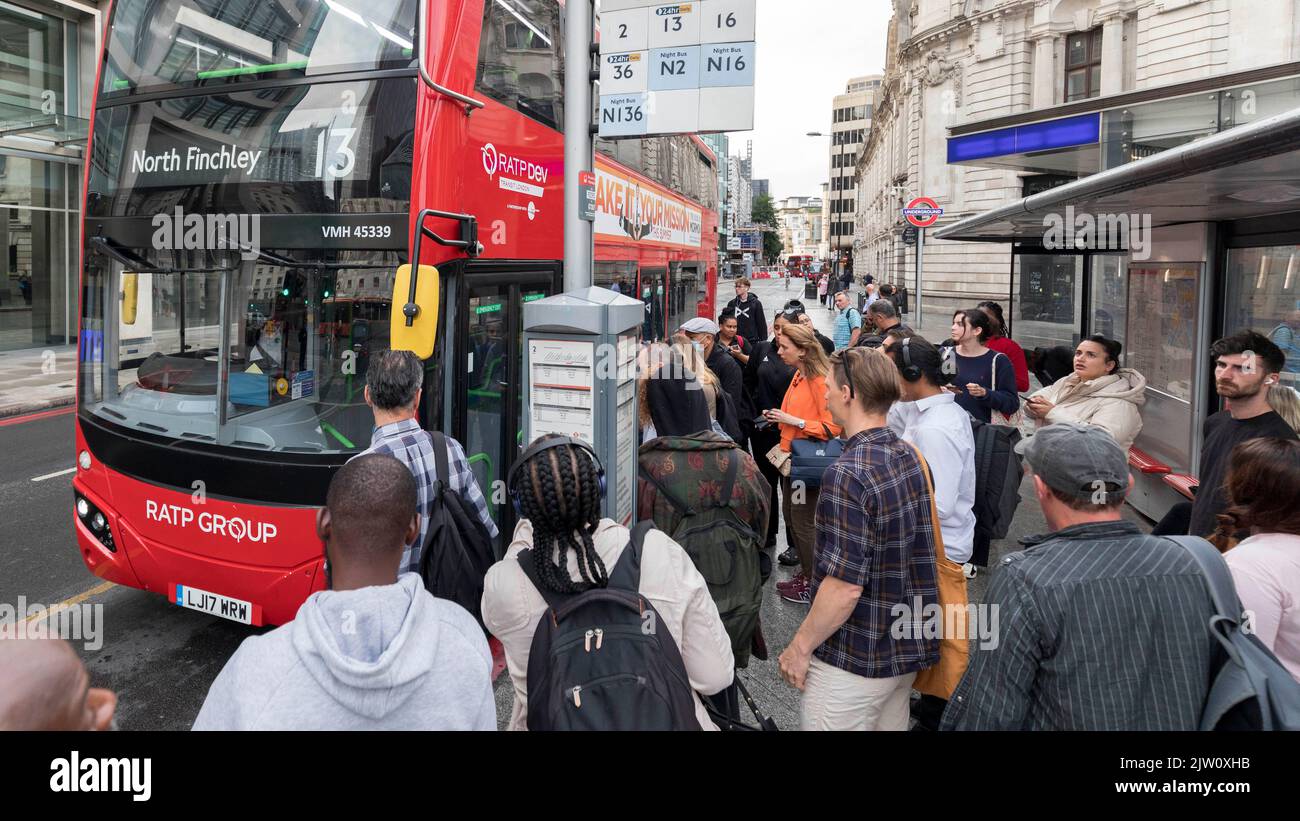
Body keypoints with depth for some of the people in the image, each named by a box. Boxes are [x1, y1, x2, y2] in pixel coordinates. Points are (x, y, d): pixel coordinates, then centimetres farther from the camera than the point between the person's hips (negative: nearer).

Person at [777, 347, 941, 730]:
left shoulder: (848, 474, -25)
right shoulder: (910, 455, 2)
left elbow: (845, 587, -26)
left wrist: (800, 647, -14)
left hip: (855, 660, -8)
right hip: (909, 649, 8)